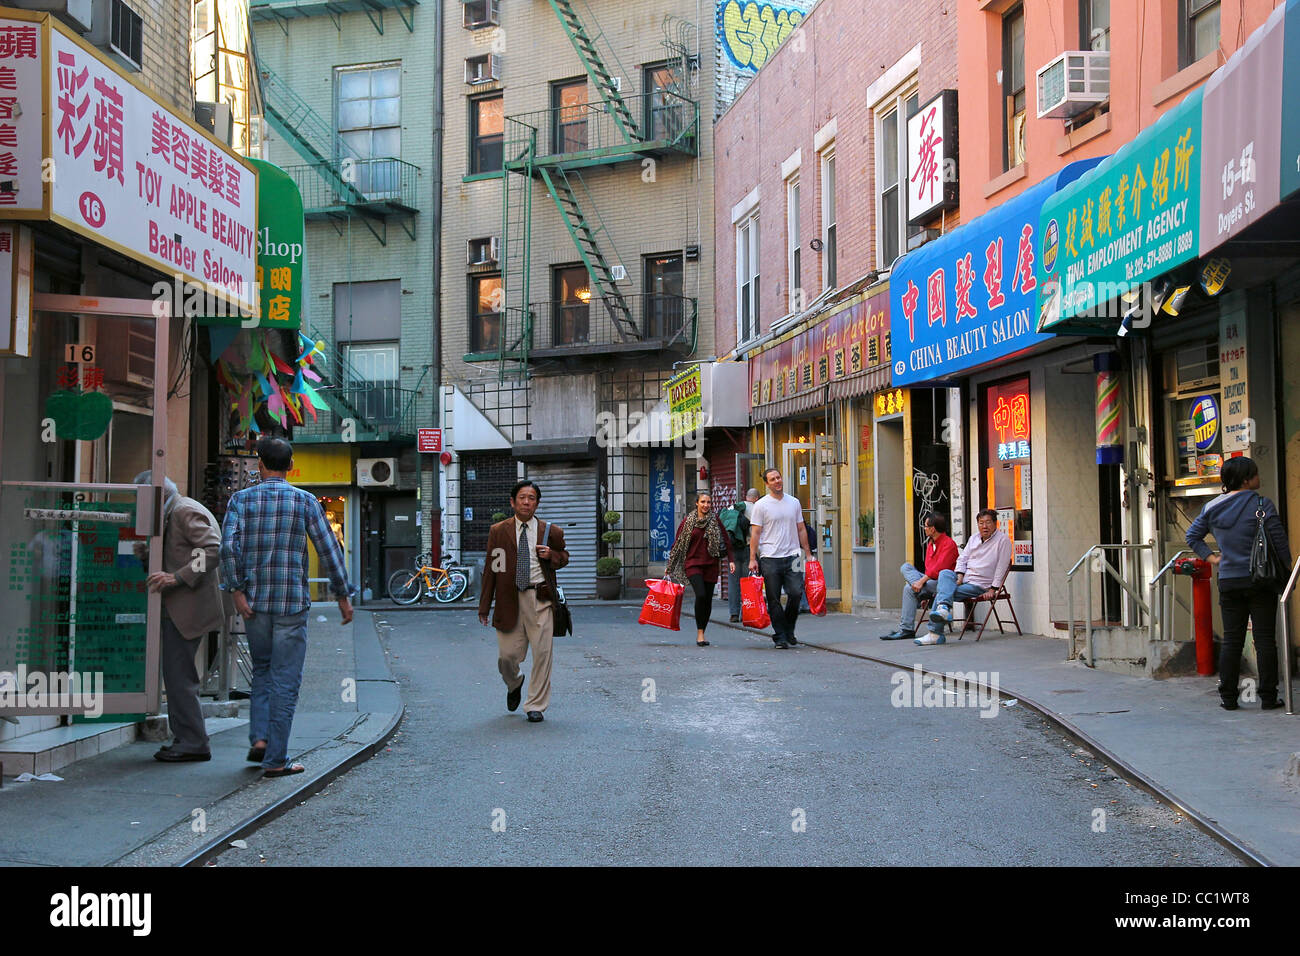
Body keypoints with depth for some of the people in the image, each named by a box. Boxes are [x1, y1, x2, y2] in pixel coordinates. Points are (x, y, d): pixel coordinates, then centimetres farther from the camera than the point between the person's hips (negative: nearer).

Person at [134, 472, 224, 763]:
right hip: (178, 608, 11)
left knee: (179, 676, -8)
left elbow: (214, 551, -22)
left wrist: (176, 577, -25)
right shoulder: (174, 514, 21)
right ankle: (187, 740, 17)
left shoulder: (185, 512, -11)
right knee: (178, 676, 12)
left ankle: (192, 743, -3)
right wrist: (146, 555, 5)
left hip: (187, 607, -11)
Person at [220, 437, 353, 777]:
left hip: (254, 602, 2)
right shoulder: (305, 501, 0)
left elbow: (228, 546, -11)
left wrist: (236, 590, -8)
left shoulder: (241, 500, 3)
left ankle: (259, 739, 8)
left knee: (262, 671, 21)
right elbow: (329, 549, -2)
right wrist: (342, 595, 5)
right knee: (285, 679, 2)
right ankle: (275, 759, 3)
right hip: (292, 602, -2)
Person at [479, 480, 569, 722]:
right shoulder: (498, 531, 6)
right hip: (509, 599, 0)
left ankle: (536, 706, 11)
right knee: (507, 655, 1)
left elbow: (564, 557, 22)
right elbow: (490, 568, 7)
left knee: (542, 653, -3)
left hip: (540, 598, 0)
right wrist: (484, 606, 4)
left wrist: (551, 555, -4)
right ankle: (514, 684, 36)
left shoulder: (551, 532, 6)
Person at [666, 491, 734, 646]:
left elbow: (725, 541, 9)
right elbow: (678, 543, 6)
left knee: (708, 599, 2)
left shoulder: (715, 520, 6)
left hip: (711, 564, 2)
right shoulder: (688, 521, 3)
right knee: (701, 594, -20)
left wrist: (730, 560, -2)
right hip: (693, 563, -2)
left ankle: (702, 633, 18)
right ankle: (699, 633, -10)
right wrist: (669, 567, 7)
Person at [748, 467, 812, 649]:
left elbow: (801, 529, 17)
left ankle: (789, 630, 14)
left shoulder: (794, 502, 12)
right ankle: (780, 636, 7)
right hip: (770, 559, -3)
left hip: (792, 556, 3)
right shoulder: (761, 505, 0)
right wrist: (752, 559, -8)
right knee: (774, 600, -1)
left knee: (796, 593, -7)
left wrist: (807, 553, 13)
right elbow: (755, 533, -2)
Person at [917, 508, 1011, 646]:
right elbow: (962, 559, 16)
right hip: (964, 579, 7)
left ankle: (935, 633, -27)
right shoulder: (974, 538, 17)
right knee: (945, 573, -26)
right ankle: (944, 608, -42)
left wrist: (993, 589, -15)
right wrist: (959, 576, -3)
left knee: (941, 592, -23)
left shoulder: (1003, 540, -5)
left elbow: (1001, 566, -10)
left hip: (979, 586, -7)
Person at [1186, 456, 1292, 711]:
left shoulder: (1212, 508, 6)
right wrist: (1286, 567, 6)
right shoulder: (1262, 505, -9)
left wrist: (1211, 558, 13)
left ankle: (1228, 697, 8)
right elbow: (1279, 541, -8)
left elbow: (1192, 536, 13)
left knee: (1231, 640, 8)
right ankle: (1268, 697, 4)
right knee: (1265, 639, 2)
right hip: (1261, 581, -4)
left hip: (1228, 582, 4)